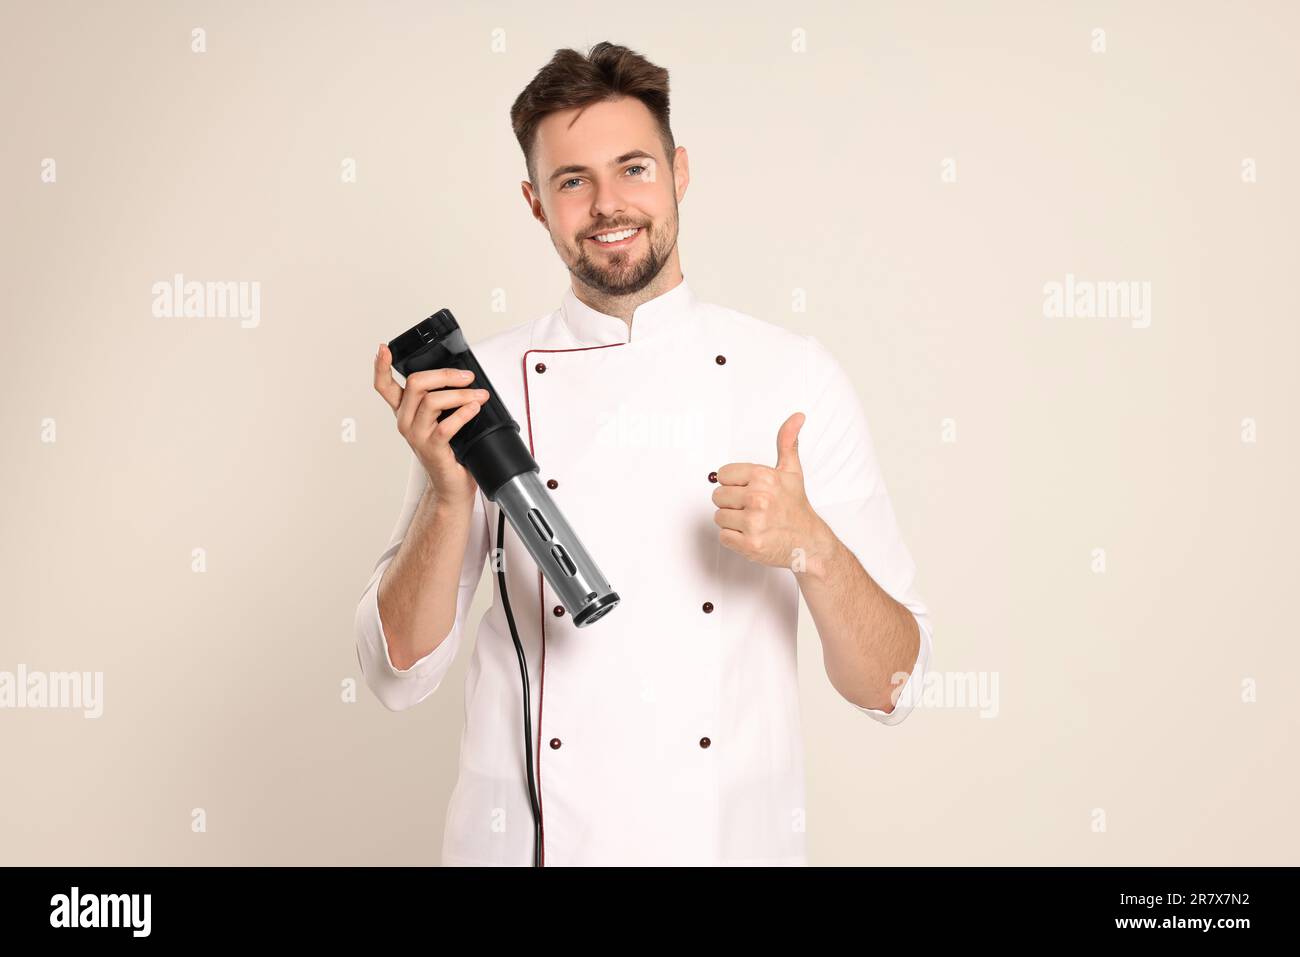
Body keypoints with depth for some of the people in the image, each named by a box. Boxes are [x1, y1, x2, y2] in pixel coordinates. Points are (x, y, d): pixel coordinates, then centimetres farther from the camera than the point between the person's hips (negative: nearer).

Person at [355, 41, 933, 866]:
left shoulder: (797, 377, -6)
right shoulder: (479, 385, -4)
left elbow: (889, 687, -6)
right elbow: (400, 672, -5)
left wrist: (811, 548, -24)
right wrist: (451, 494, -20)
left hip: (734, 832, 0)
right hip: (528, 836, 1)